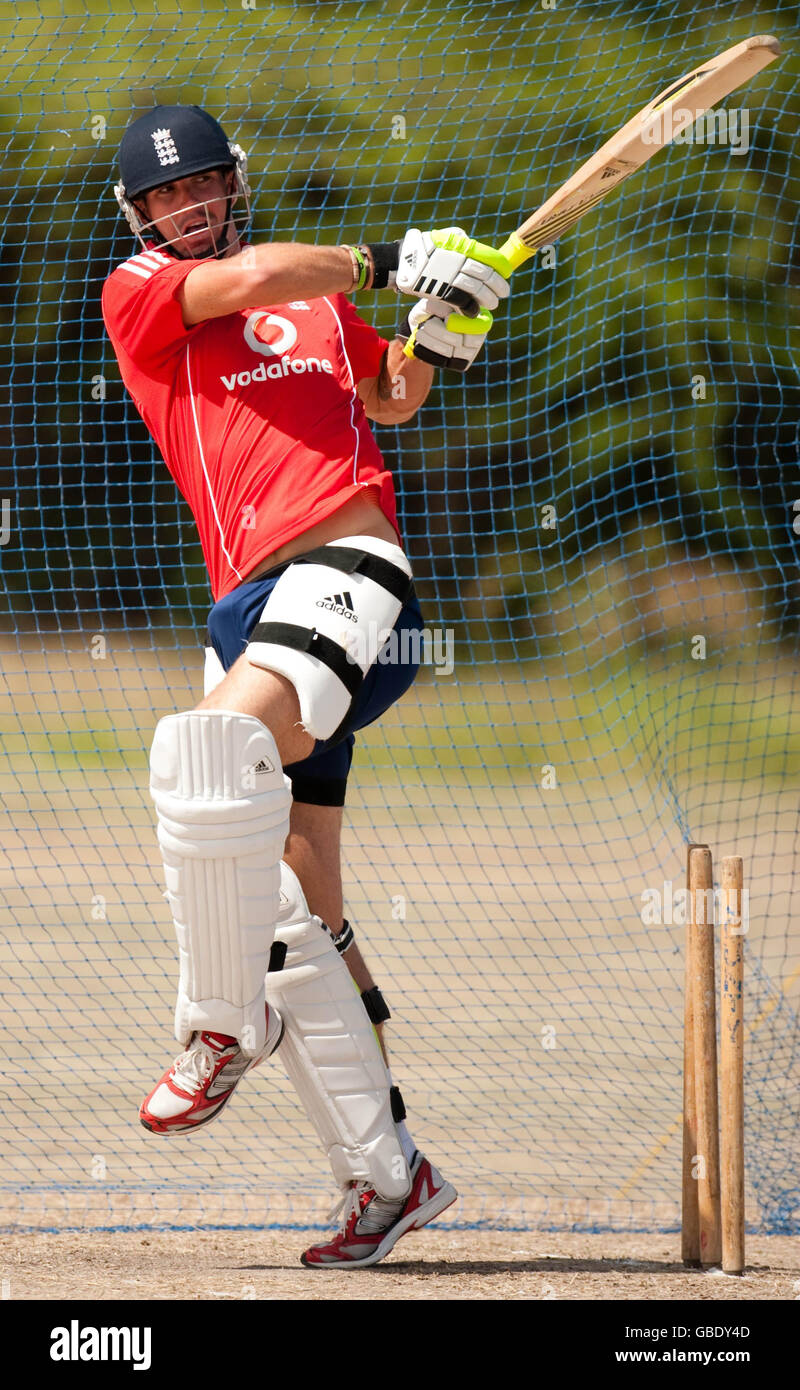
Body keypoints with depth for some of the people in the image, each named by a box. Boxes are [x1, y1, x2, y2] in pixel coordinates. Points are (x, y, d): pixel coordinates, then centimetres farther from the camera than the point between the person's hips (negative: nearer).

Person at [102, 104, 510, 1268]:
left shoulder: (320, 299, 21)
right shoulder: (137, 296, 14)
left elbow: (385, 399, 35)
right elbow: (246, 280, -5)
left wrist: (431, 339, 15)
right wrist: (395, 263, -4)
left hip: (348, 569, -2)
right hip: (248, 598, 2)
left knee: (213, 745, -32)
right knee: (293, 919, 1)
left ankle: (220, 1025, -18)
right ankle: (385, 1171, 9)